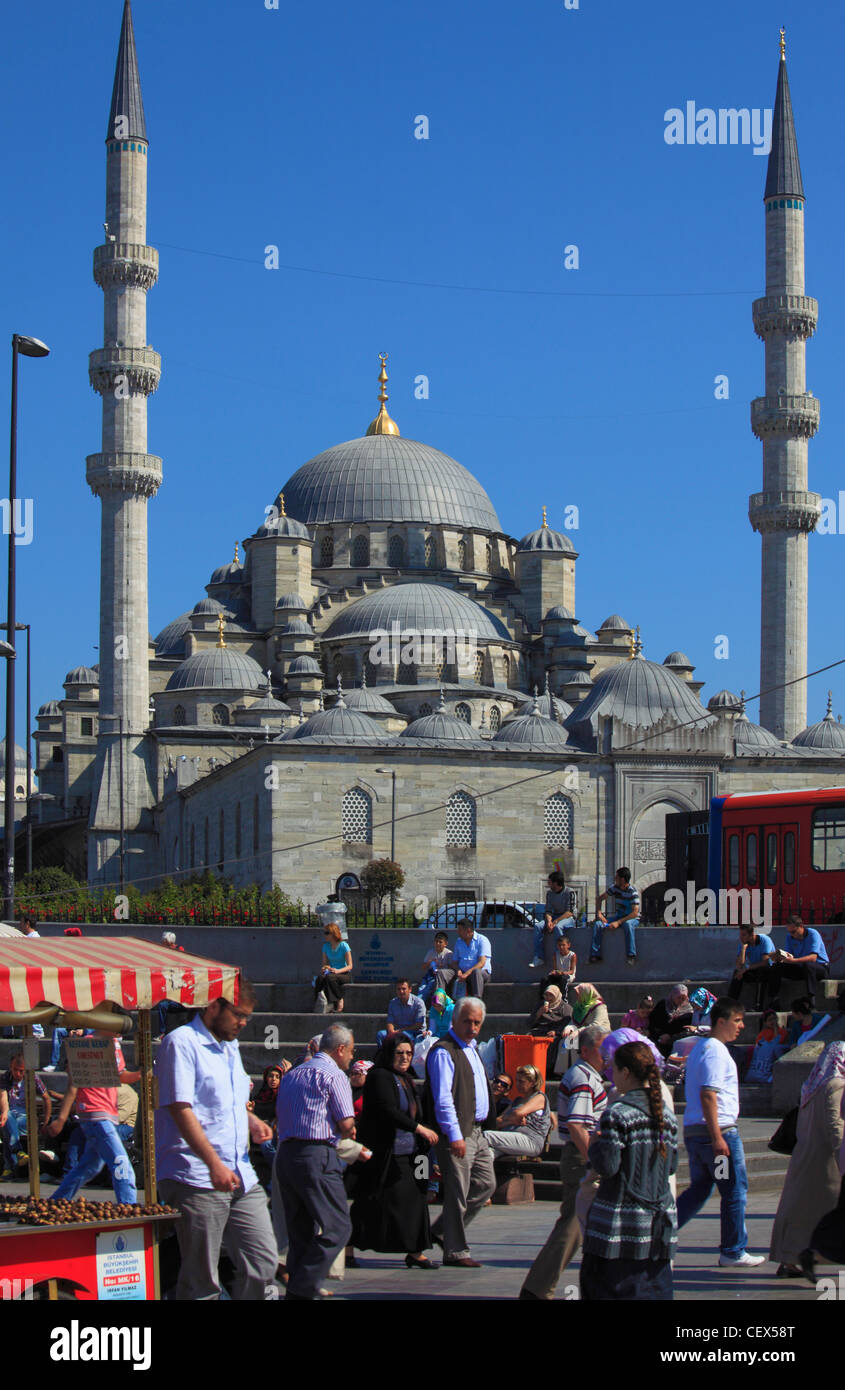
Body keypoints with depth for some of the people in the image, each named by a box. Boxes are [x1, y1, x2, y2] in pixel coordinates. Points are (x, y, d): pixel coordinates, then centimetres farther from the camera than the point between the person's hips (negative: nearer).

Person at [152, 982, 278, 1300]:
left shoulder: (231, 1047, 20)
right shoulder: (181, 1043, -7)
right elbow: (180, 1109, -16)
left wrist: (251, 1121, 11)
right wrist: (214, 1164, -24)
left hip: (241, 1177, 8)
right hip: (197, 1179, -8)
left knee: (263, 1264, 3)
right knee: (201, 1280, -4)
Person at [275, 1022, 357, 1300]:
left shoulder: (292, 1074, 21)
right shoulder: (334, 1074, -3)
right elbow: (346, 1123, -9)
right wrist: (347, 1134, 14)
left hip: (284, 1154, 8)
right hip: (317, 1156, -8)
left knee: (300, 1231, 13)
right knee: (337, 1228, -7)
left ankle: (297, 1288, 9)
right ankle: (302, 1291, -15)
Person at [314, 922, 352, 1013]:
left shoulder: (344, 946, -8)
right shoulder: (326, 946, 8)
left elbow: (350, 966, -10)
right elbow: (324, 963, 13)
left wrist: (338, 971, -26)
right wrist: (323, 969, -11)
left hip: (343, 974, -4)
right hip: (330, 972, 4)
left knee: (330, 978, -37)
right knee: (320, 978, -31)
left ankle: (340, 1001, -24)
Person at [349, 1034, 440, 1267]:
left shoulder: (406, 1080, 18)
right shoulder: (379, 1077, -9)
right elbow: (388, 1110, -21)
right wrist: (420, 1128, -23)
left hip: (407, 1154, 8)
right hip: (383, 1155, -8)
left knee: (413, 1201, 0)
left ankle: (414, 1252, 0)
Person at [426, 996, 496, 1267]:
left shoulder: (472, 1048, 17)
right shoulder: (443, 1052, -13)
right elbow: (443, 1099, -18)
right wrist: (454, 1135, -22)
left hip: (477, 1130, 9)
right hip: (457, 1132, -9)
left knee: (486, 1184, 12)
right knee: (457, 1193, -4)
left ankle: (443, 1231, 21)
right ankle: (455, 1251, 3)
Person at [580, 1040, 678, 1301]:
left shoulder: (616, 1115, -13)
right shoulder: (666, 1116, 7)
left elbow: (606, 1166, -16)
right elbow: (671, 1166, 13)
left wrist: (593, 1146, 3)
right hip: (659, 1224, 6)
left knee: (607, 1289, 0)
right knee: (655, 1288, 8)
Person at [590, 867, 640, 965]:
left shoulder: (633, 892, -19)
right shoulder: (615, 887, -1)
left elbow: (635, 913, -26)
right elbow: (600, 898, 10)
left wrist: (618, 922, -31)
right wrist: (599, 913, -7)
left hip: (632, 918, -6)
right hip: (618, 916, 6)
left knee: (628, 924, -42)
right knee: (597, 924, -17)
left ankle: (631, 956, -35)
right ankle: (595, 955, -18)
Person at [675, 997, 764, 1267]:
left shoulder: (699, 1047, 18)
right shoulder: (716, 1051, -14)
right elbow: (708, 1095, -22)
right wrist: (717, 1138, -24)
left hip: (693, 1131, 10)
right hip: (719, 1129, -10)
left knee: (698, 1190, 16)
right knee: (735, 1191, 1)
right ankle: (733, 1252, 8)